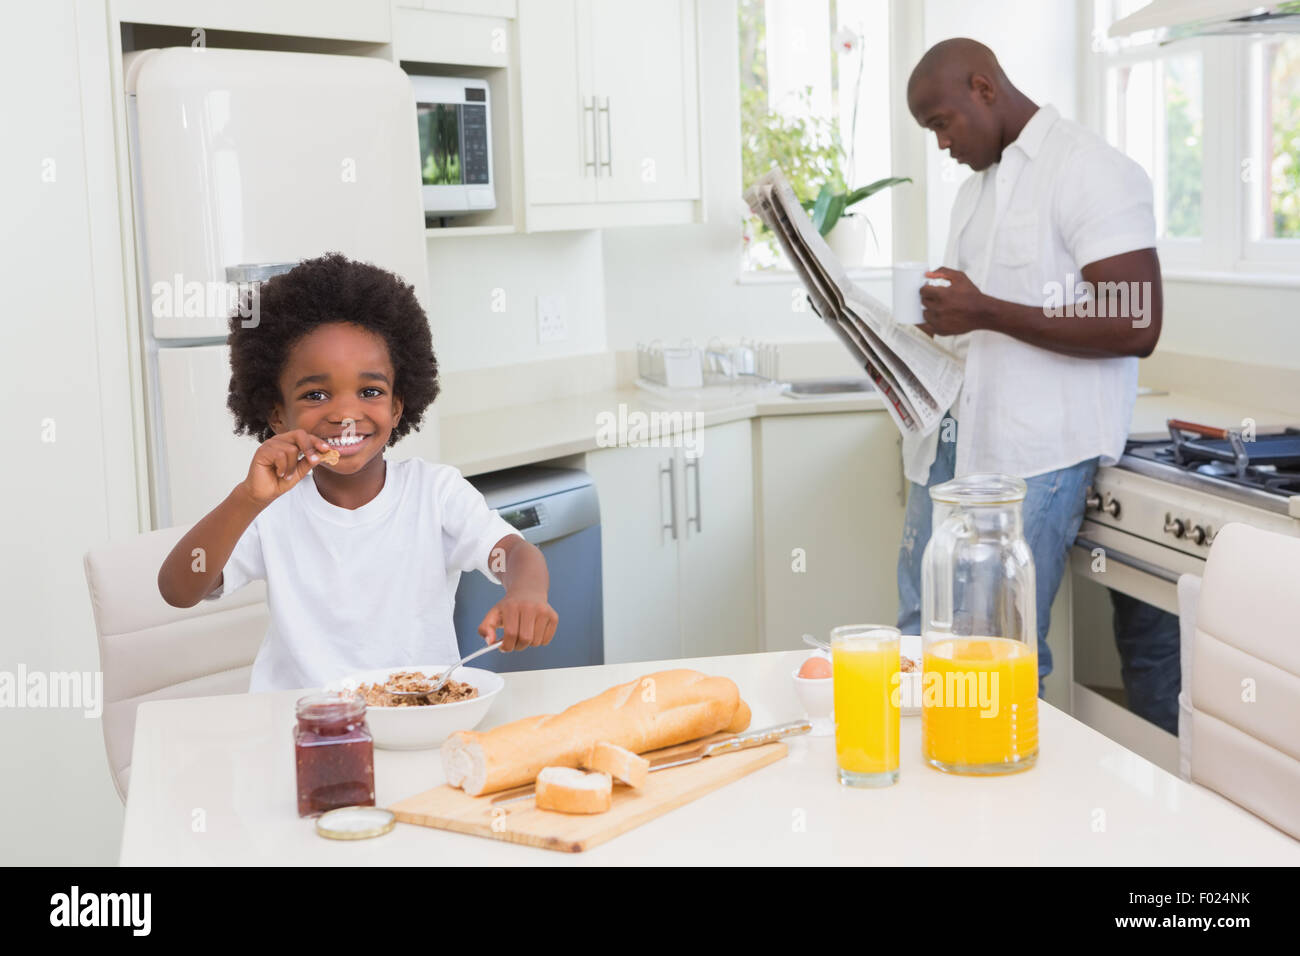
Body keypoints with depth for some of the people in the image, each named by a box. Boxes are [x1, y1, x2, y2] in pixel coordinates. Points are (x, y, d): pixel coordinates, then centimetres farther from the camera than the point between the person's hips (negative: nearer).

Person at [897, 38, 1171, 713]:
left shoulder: (1091, 172, -8)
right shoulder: (976, 189, 20)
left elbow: (1136, 328, -16)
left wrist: (986, 312, -19)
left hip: (1035, 454, -8)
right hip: (950, 438, 8)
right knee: (920, 633, 9)